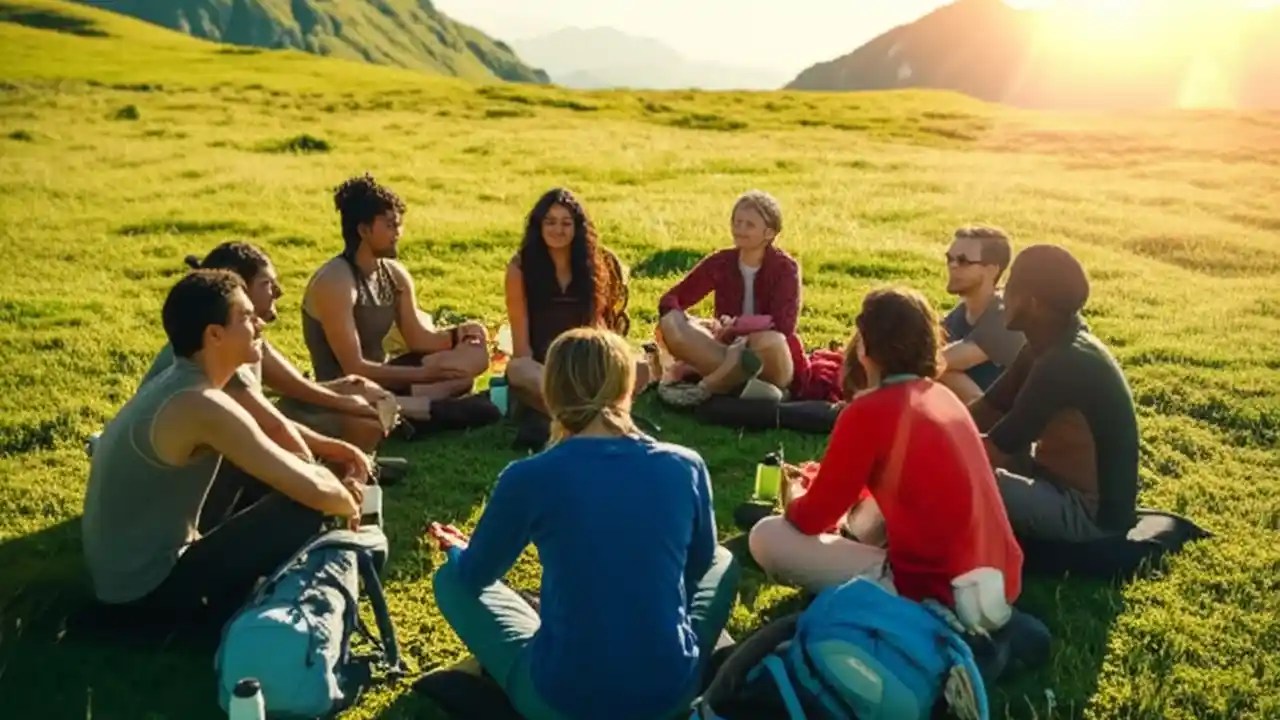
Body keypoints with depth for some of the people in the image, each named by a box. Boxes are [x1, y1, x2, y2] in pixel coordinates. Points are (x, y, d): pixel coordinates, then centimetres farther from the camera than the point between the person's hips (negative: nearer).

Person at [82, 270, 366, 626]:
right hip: (148, 587, -9)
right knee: (302, 511, -15)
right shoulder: (202, 405, -25)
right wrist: (349, 502, -4)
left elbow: (265, 441, 18)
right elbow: (312, 490, -26)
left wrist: (326, 449, 2)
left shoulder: (176, 382, 4)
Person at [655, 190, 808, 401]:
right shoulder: (720, 263, 1)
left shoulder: (785, 267, -9)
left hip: (774, 366, -4)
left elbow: (783, 325, -22)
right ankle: (736, 379, -33)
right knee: (670, 324, -21)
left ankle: (720, 381, -19)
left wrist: (735, 324, -30)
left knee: (770, 341, -40)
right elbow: (671, 299, -3)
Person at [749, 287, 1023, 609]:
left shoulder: (869, 411, -13)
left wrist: (794, 493, 17)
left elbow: (811, 520, -5)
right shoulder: (944, 396, 10)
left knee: (766, 538, -1)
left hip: (934, 593, -8)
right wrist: (819, 480, 29)